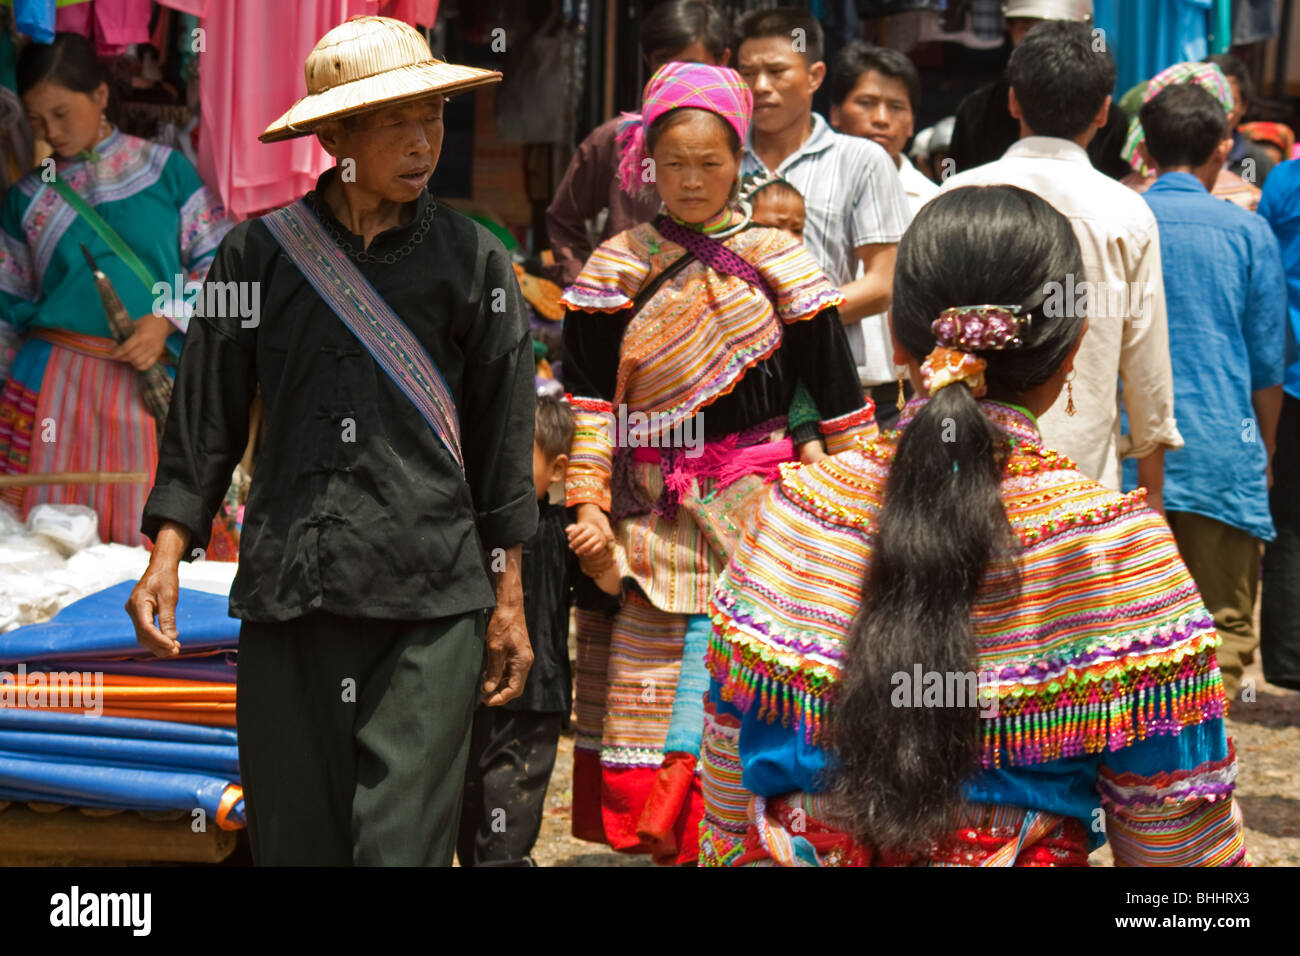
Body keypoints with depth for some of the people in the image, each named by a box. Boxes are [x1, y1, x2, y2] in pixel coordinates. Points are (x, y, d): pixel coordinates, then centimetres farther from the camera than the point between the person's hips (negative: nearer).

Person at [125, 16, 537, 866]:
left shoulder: (473, 260, 5)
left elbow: (503, 437, 9)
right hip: (286, 598, 1)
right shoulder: (258, 253, 6)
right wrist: (167, 554, 1)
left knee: (403, 845, -6)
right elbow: (206, 414, 10)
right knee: (292, 838, 5)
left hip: (430, 604, -1)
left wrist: (509, 599, 9)